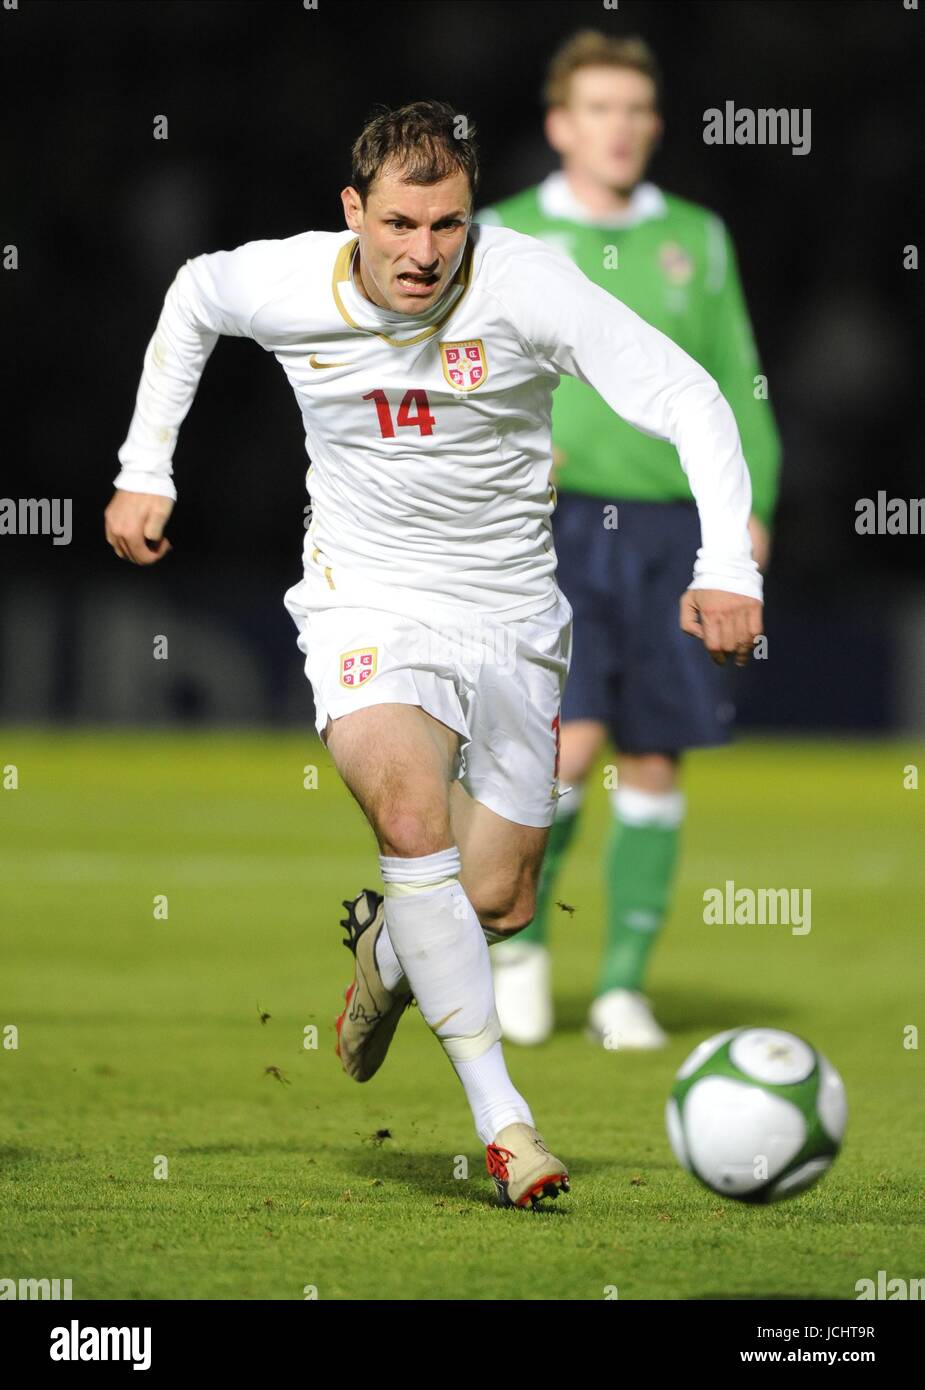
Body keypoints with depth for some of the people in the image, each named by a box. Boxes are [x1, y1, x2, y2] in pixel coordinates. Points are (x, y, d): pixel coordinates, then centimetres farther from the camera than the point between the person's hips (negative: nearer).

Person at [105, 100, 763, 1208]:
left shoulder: (524, 285, -20)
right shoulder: (282, 285, -13)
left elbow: (687, 398, -20)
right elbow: (191, 298, 12)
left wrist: (726, 570, -33)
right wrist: (145, 472, 12)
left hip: (511, 617, 1)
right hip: (365, 607, -1)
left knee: (496, 905, 5)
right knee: (413, 814, -29)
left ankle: (386, 948, 44)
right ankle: (500, 1117, -26)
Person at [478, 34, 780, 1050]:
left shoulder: (696, 240, 12)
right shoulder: (503, 238, 5)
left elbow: (737, 384, 14)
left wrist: (750, 503, 2)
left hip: (669, 525, 3)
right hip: (555, 521, -3)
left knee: (652, 760, 1)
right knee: (573, 738, -17)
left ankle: (625, 985, 9)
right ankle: (521, 932, 7)